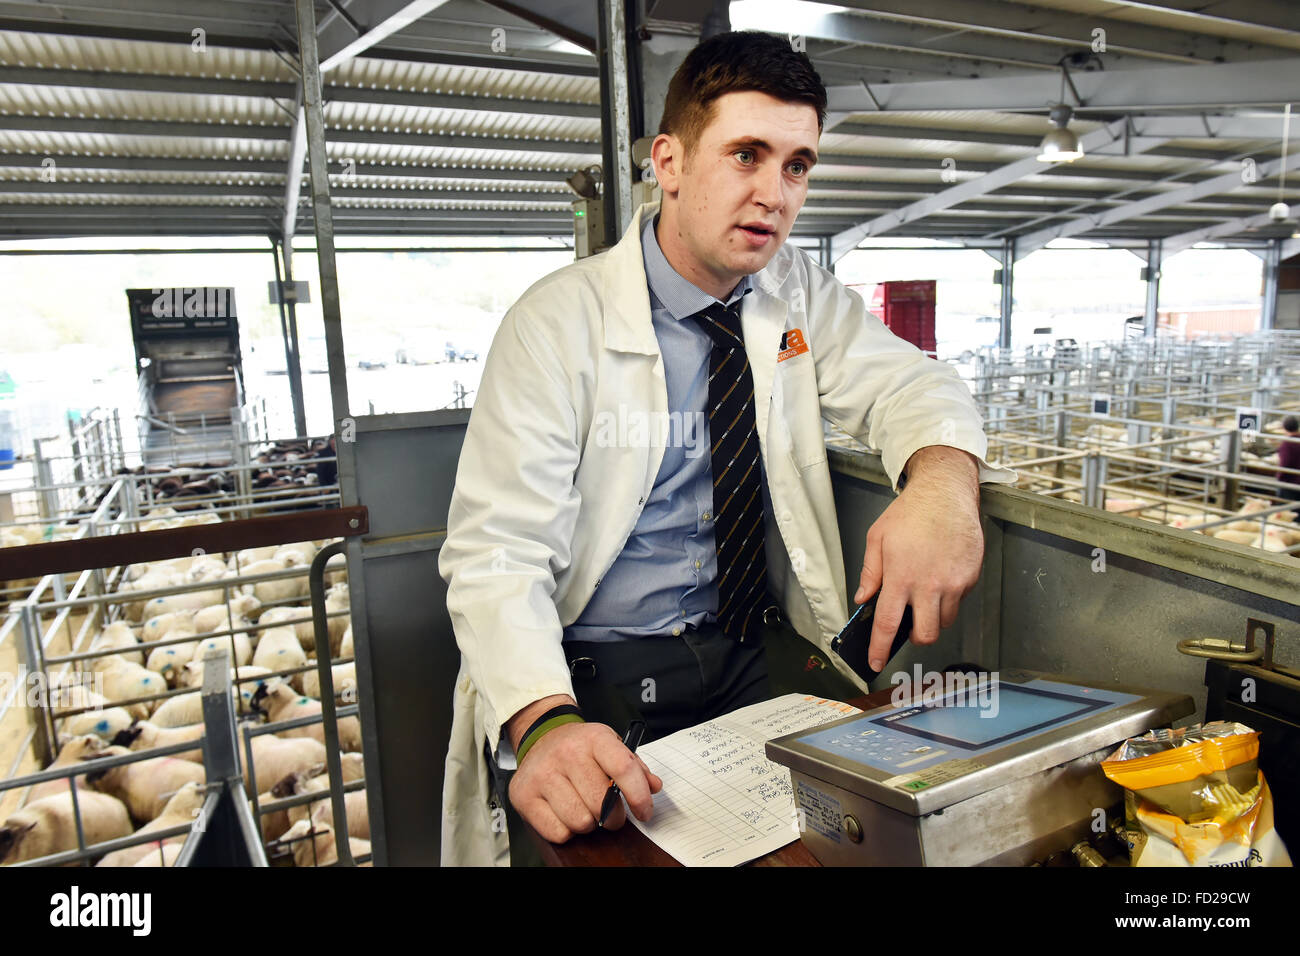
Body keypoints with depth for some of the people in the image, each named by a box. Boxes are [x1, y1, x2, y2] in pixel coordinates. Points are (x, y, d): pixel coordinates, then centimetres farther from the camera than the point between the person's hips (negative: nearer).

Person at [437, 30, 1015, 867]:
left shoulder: (799, 291, 3)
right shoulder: (558, 324, -12)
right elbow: (500, 549, -17)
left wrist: (942, 482, -28)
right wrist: (545, 725, -36)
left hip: (762, 653, 4)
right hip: (596, 671, -3)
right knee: (575, 813, -26)